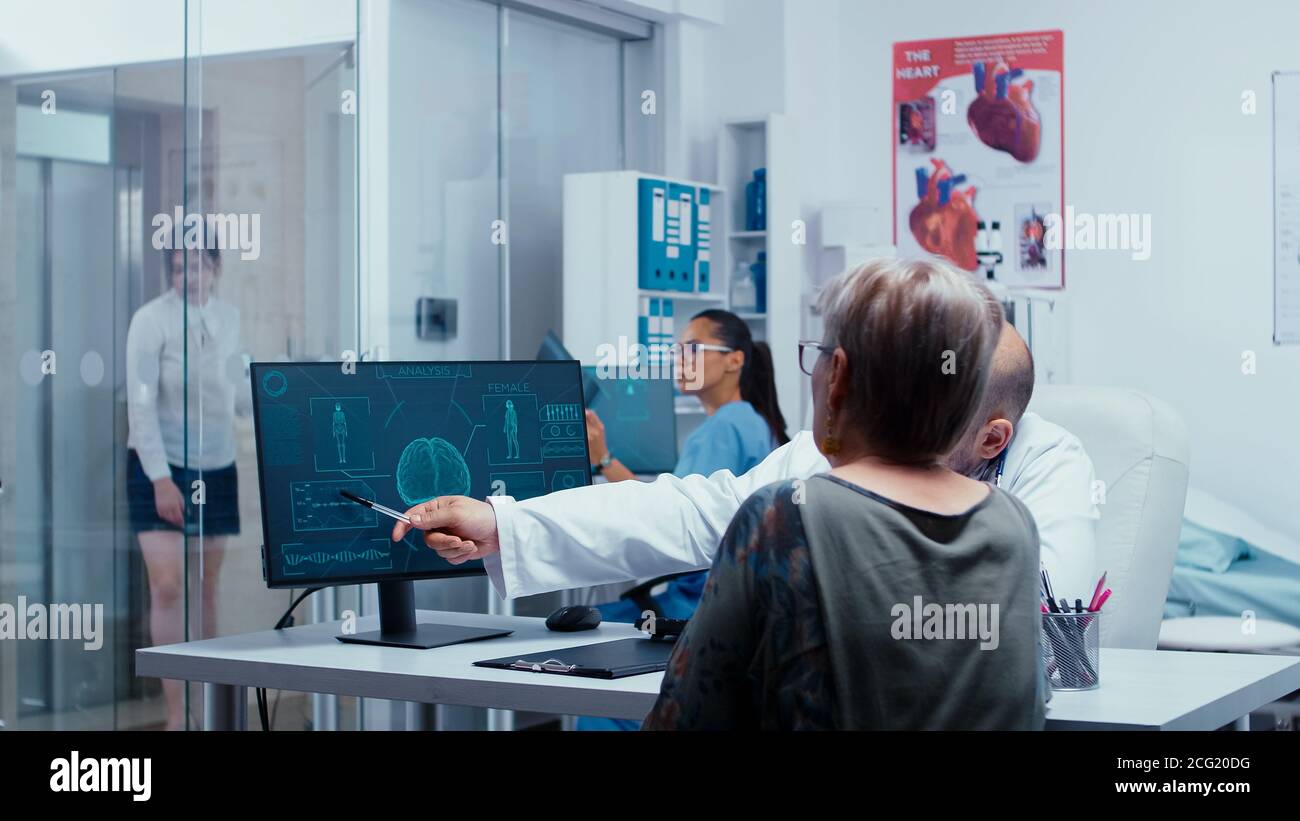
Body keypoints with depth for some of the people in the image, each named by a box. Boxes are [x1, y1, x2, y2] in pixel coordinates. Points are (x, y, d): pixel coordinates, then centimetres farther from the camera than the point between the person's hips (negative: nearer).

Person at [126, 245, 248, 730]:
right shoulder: (151, 321, -10)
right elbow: (141, 404, -13)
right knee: (168, 587, -11)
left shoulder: (228, 317, 6)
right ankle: (177, 716, -7)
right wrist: (160, 479, -17)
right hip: (161, 467, -5)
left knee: (206, 589, 10)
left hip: (216, 467, 5)